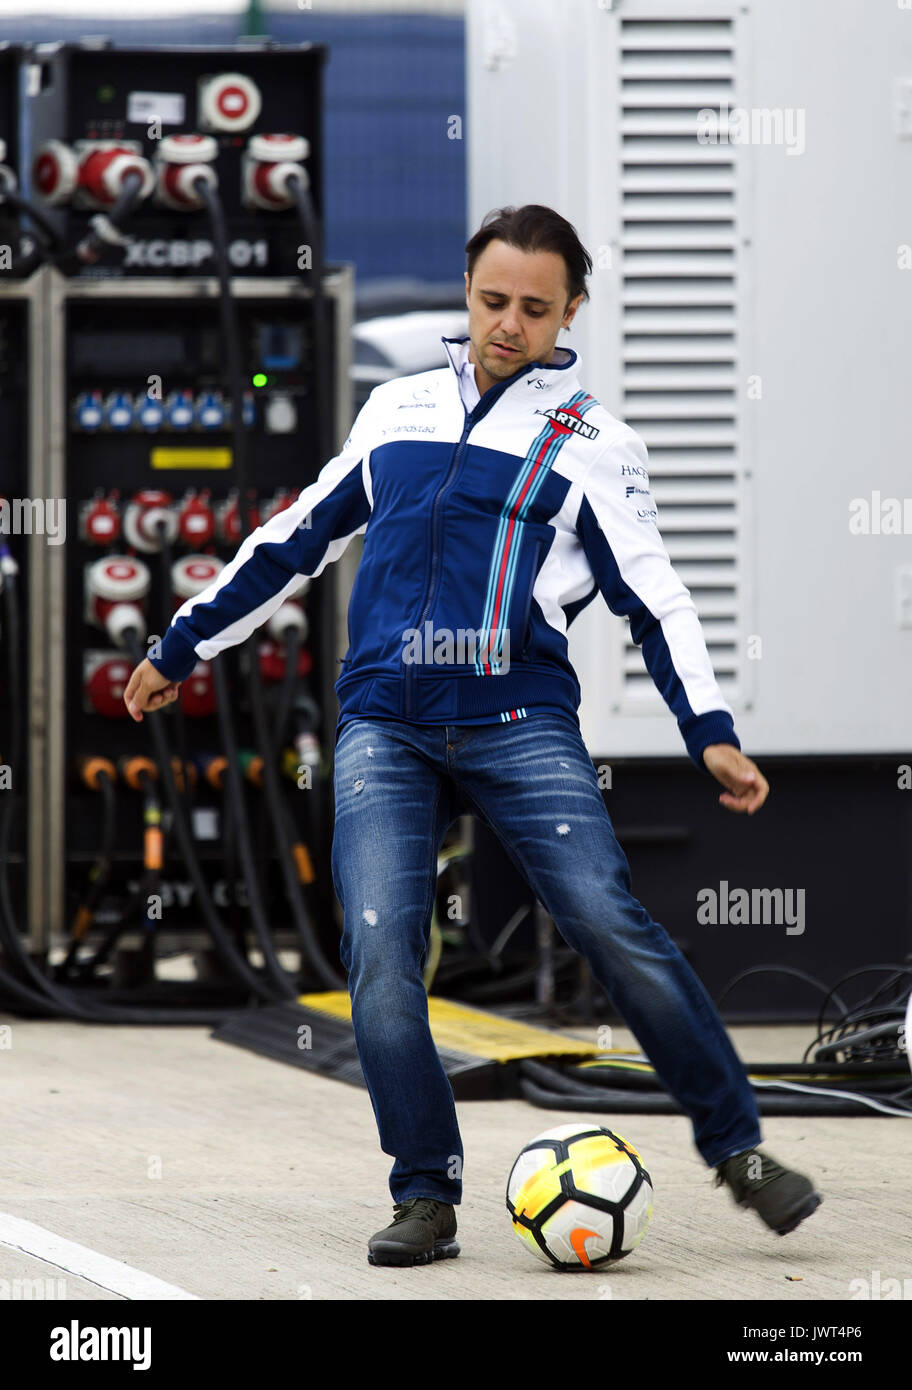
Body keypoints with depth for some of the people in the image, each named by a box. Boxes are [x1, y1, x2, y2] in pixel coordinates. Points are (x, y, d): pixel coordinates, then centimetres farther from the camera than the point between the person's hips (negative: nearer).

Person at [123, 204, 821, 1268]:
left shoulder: (592, 443, 7)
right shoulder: (397, 410, 17)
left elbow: (654, 598, 5)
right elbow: (297, 540, 25)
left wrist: (710, 731, -8)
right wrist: (184, 645, 29)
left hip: (519, 723, -2)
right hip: (384, 728, 3)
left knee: (611, 927, -15)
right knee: (379, 951, -12)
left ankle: (737, 1150, -2)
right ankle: (425, 1198, -3)